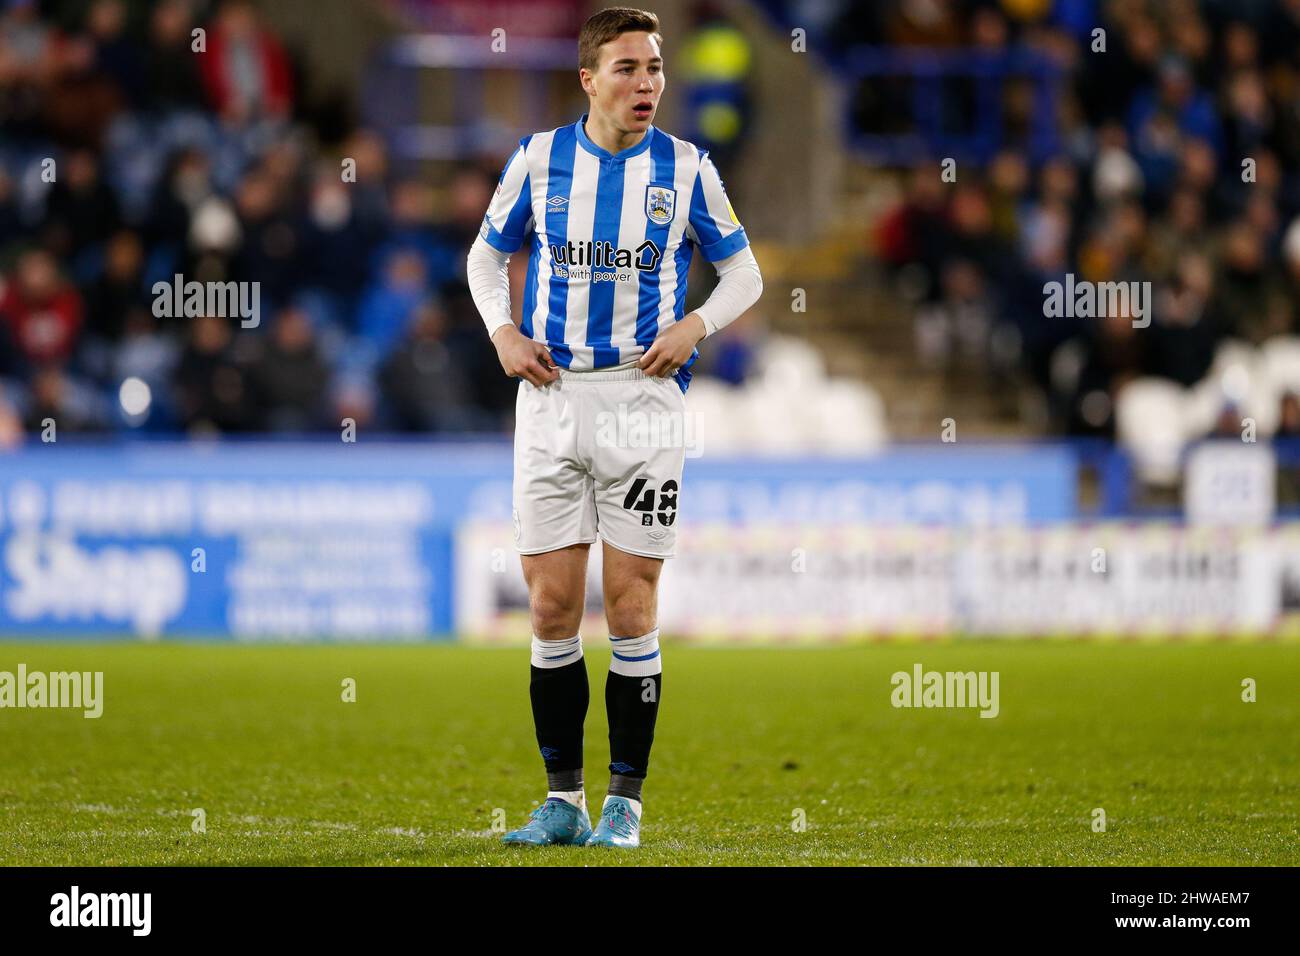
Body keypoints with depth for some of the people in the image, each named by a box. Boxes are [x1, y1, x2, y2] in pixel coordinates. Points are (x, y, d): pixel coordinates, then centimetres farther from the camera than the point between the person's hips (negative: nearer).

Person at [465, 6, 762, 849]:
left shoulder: (687, 169, 1)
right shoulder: (538, 159, 4)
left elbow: (744, 273, 9)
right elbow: (486, 256, 17)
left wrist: (695, 325, -9)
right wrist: (503, 331, -1)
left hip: (644, 396, -1)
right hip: (552, 395, 1)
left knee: (632, 605, -3)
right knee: (552, 603, 1)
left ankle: (625, 802, 6)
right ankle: (564, 799, 11)